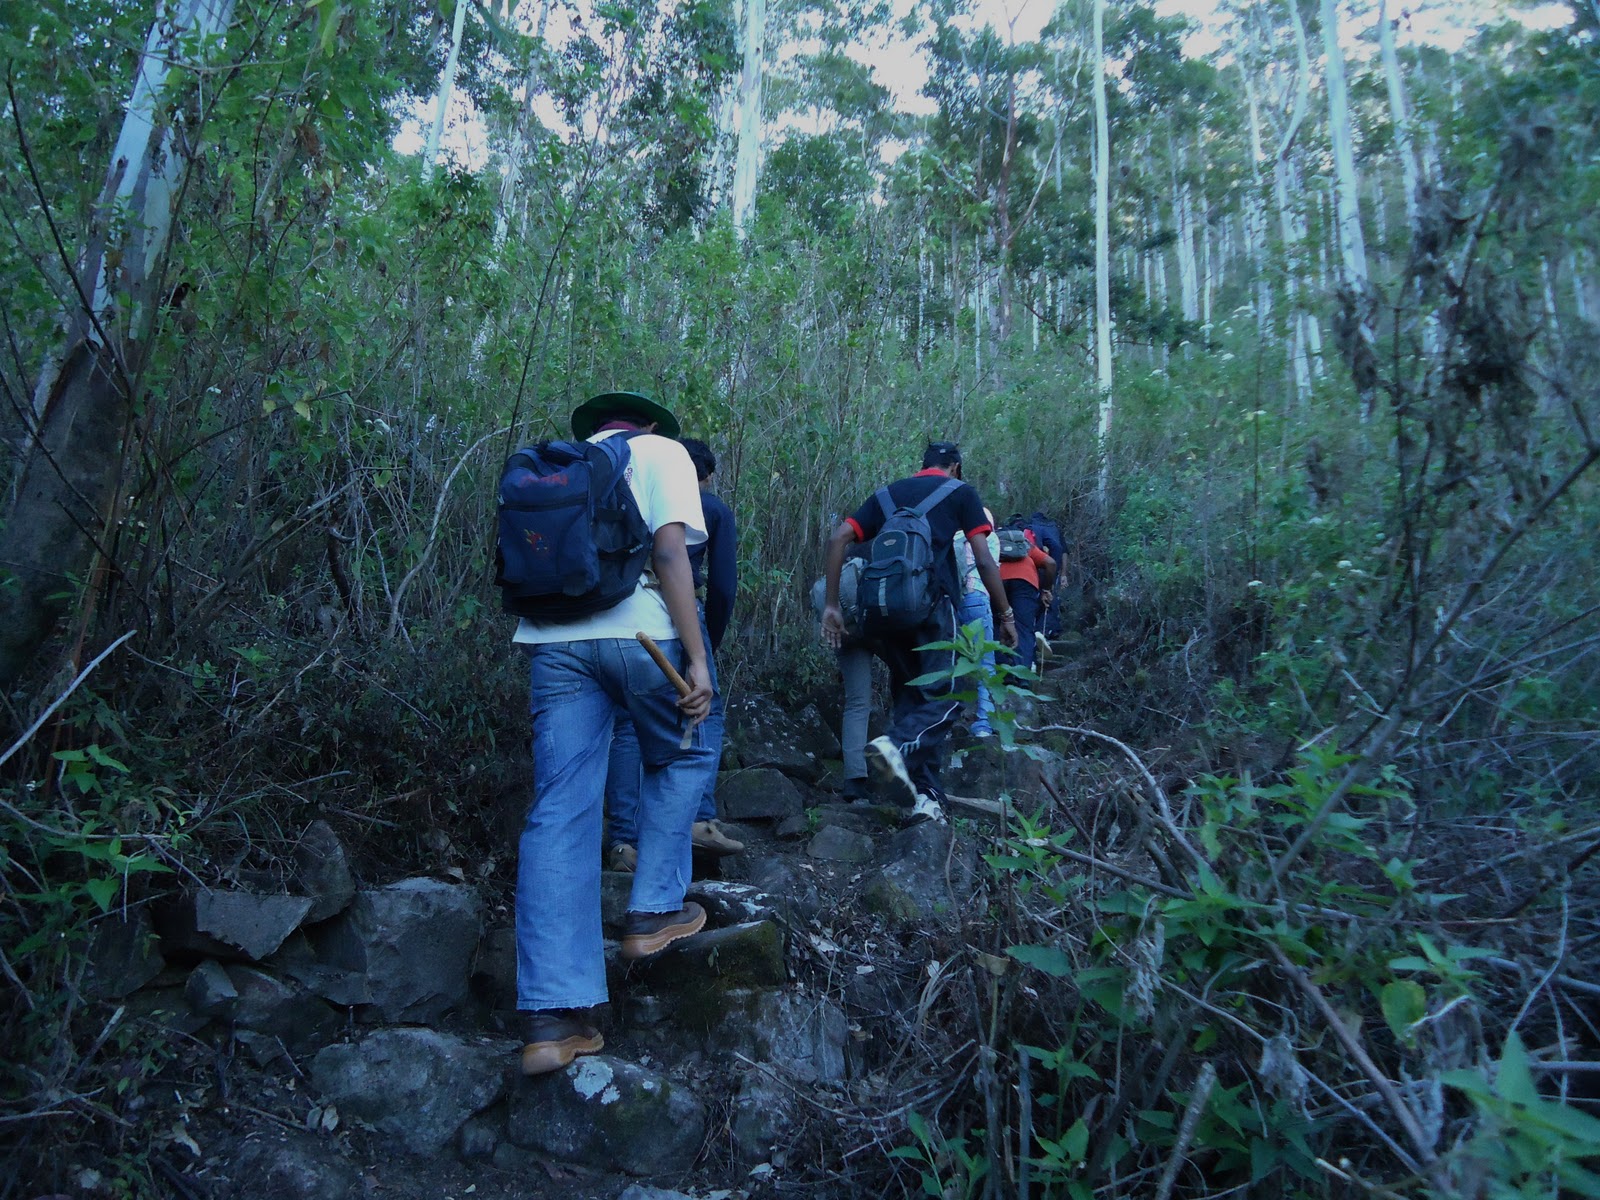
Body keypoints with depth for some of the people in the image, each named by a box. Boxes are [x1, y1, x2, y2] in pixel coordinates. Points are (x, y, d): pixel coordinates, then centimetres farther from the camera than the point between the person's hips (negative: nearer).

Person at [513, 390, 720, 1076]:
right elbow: (669, 549, -6)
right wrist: (696, 657, -9)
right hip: (639, 630, -4)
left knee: (559, 811, 2)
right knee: (683, 758, 22)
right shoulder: (661, 450, 11)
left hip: (550, 636, 5)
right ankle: (654, 912, 20)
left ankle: (553, 1017, 0)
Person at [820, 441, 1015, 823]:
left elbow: (838, 539, 10)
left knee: (909, 696, 14)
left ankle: (923, 797, 11)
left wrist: (831, 605, 9)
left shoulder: (887, 494, 24)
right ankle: (898, 745, -28)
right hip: (931, 604, -4)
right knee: (943, 696, 0)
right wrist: (1005, 614, 11)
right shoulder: (960, 493, 14)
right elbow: (984, 560, 4)